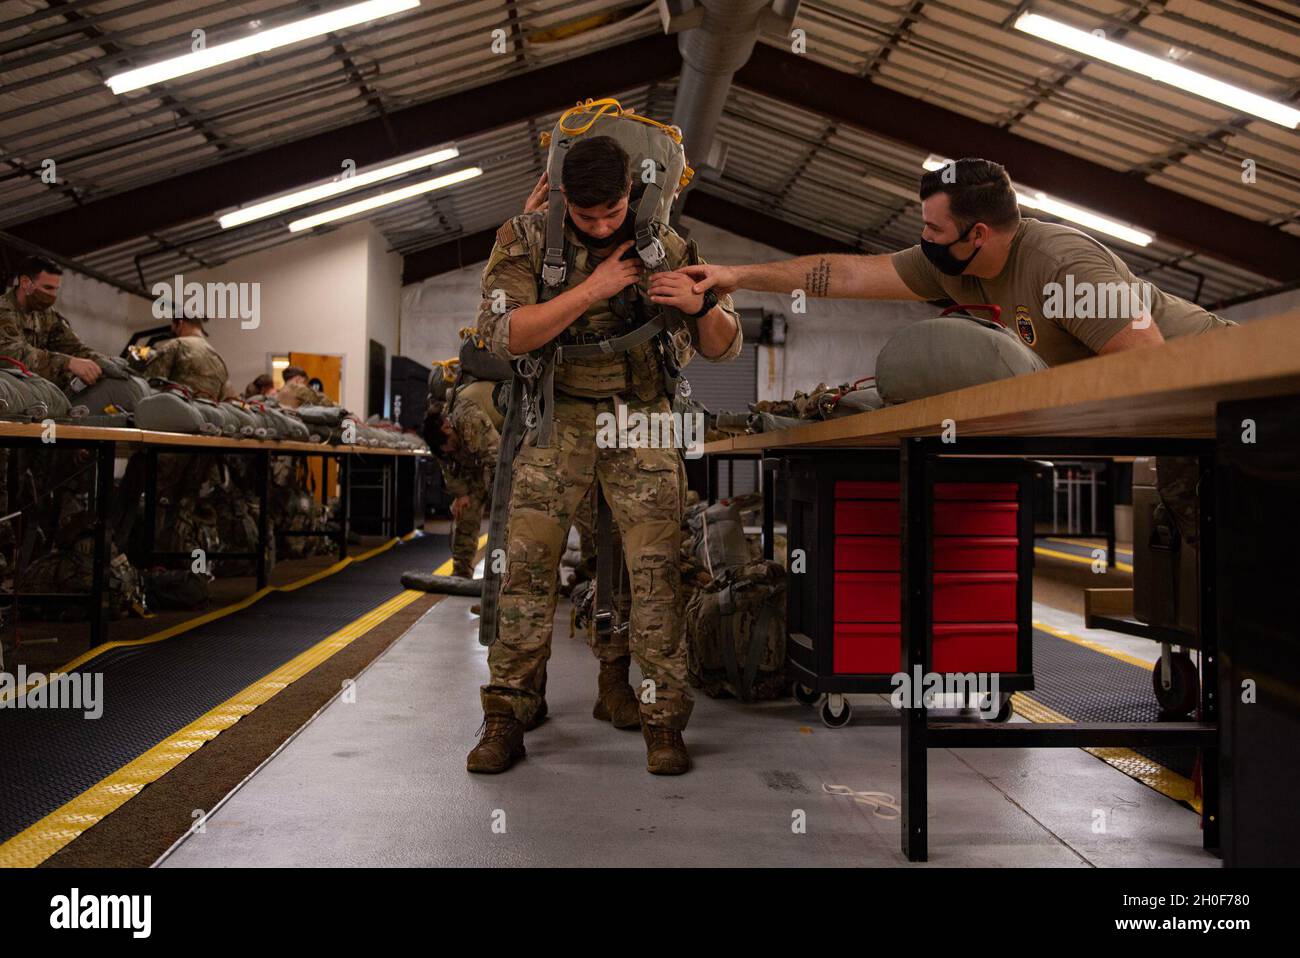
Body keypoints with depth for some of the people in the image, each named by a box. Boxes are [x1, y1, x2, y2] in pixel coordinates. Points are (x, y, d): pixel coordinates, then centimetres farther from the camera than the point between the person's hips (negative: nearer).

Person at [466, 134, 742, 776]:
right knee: (528, 562, -6)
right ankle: (506, 721, 4)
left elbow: (723, 348, 3)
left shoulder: (665, 246, 0)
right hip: (558, 418, 0)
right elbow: (502, 335, -17)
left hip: (643, 422, 1)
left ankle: (663, 722, 3)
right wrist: (590, 290, -22)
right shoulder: (524, 240, -3)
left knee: (655, 568, -7)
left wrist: (702, 305, -20)